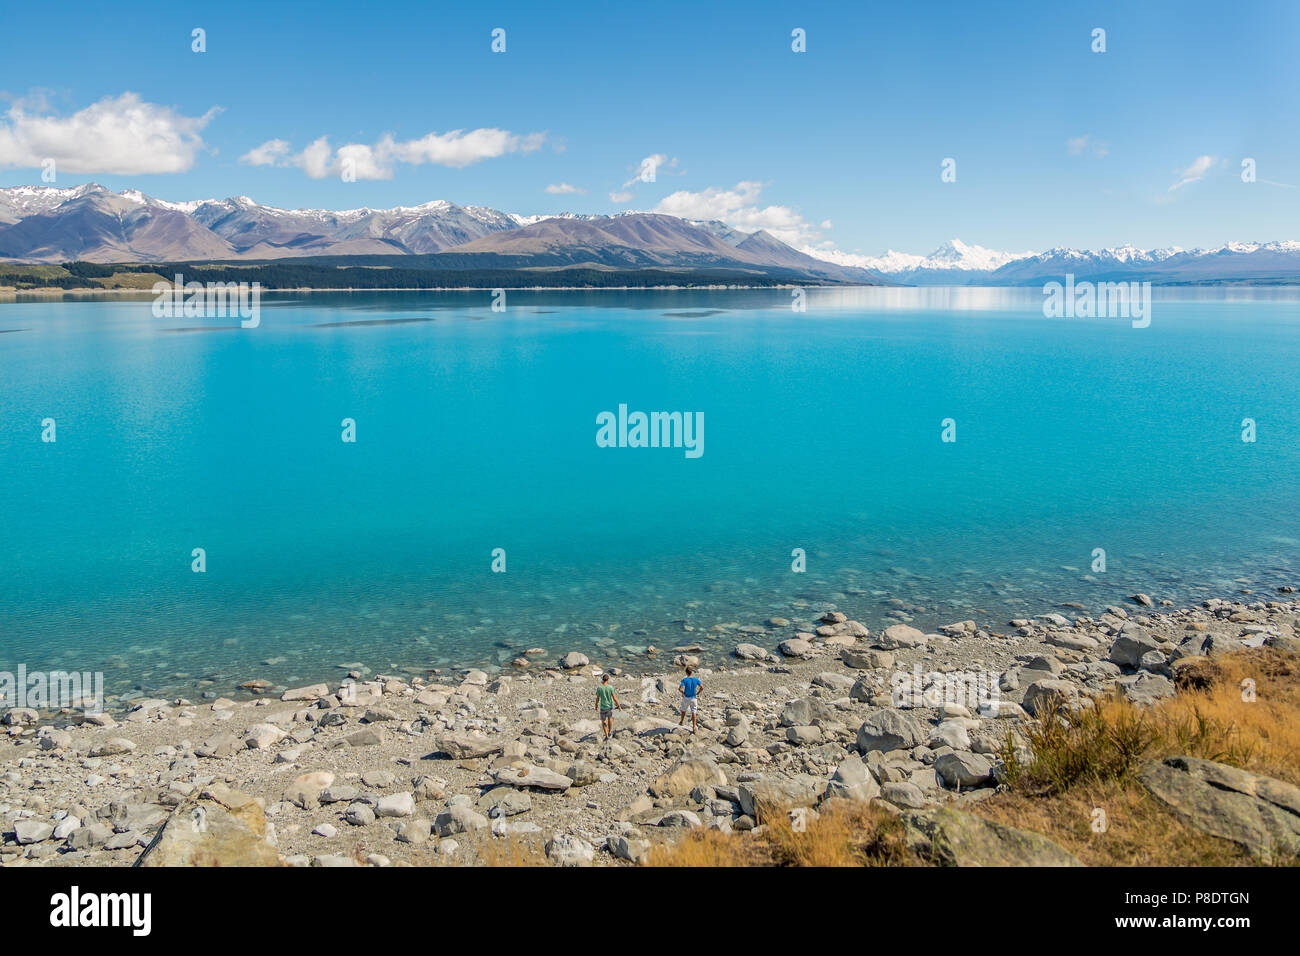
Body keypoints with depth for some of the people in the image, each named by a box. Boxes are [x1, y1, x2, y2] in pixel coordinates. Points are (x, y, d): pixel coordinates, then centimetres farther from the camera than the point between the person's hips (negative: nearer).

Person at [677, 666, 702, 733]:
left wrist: (683, 693, -6)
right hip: (694, 698, 1)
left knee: (684, 710, 23)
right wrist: (697, 693, 9)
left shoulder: (685, 680, -17)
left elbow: (680, 689, -25)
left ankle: (681, 722, 44)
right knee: (693, 712, 7)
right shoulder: (696, 679, -8)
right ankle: (694, 728, 4)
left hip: (686, 698, -1)